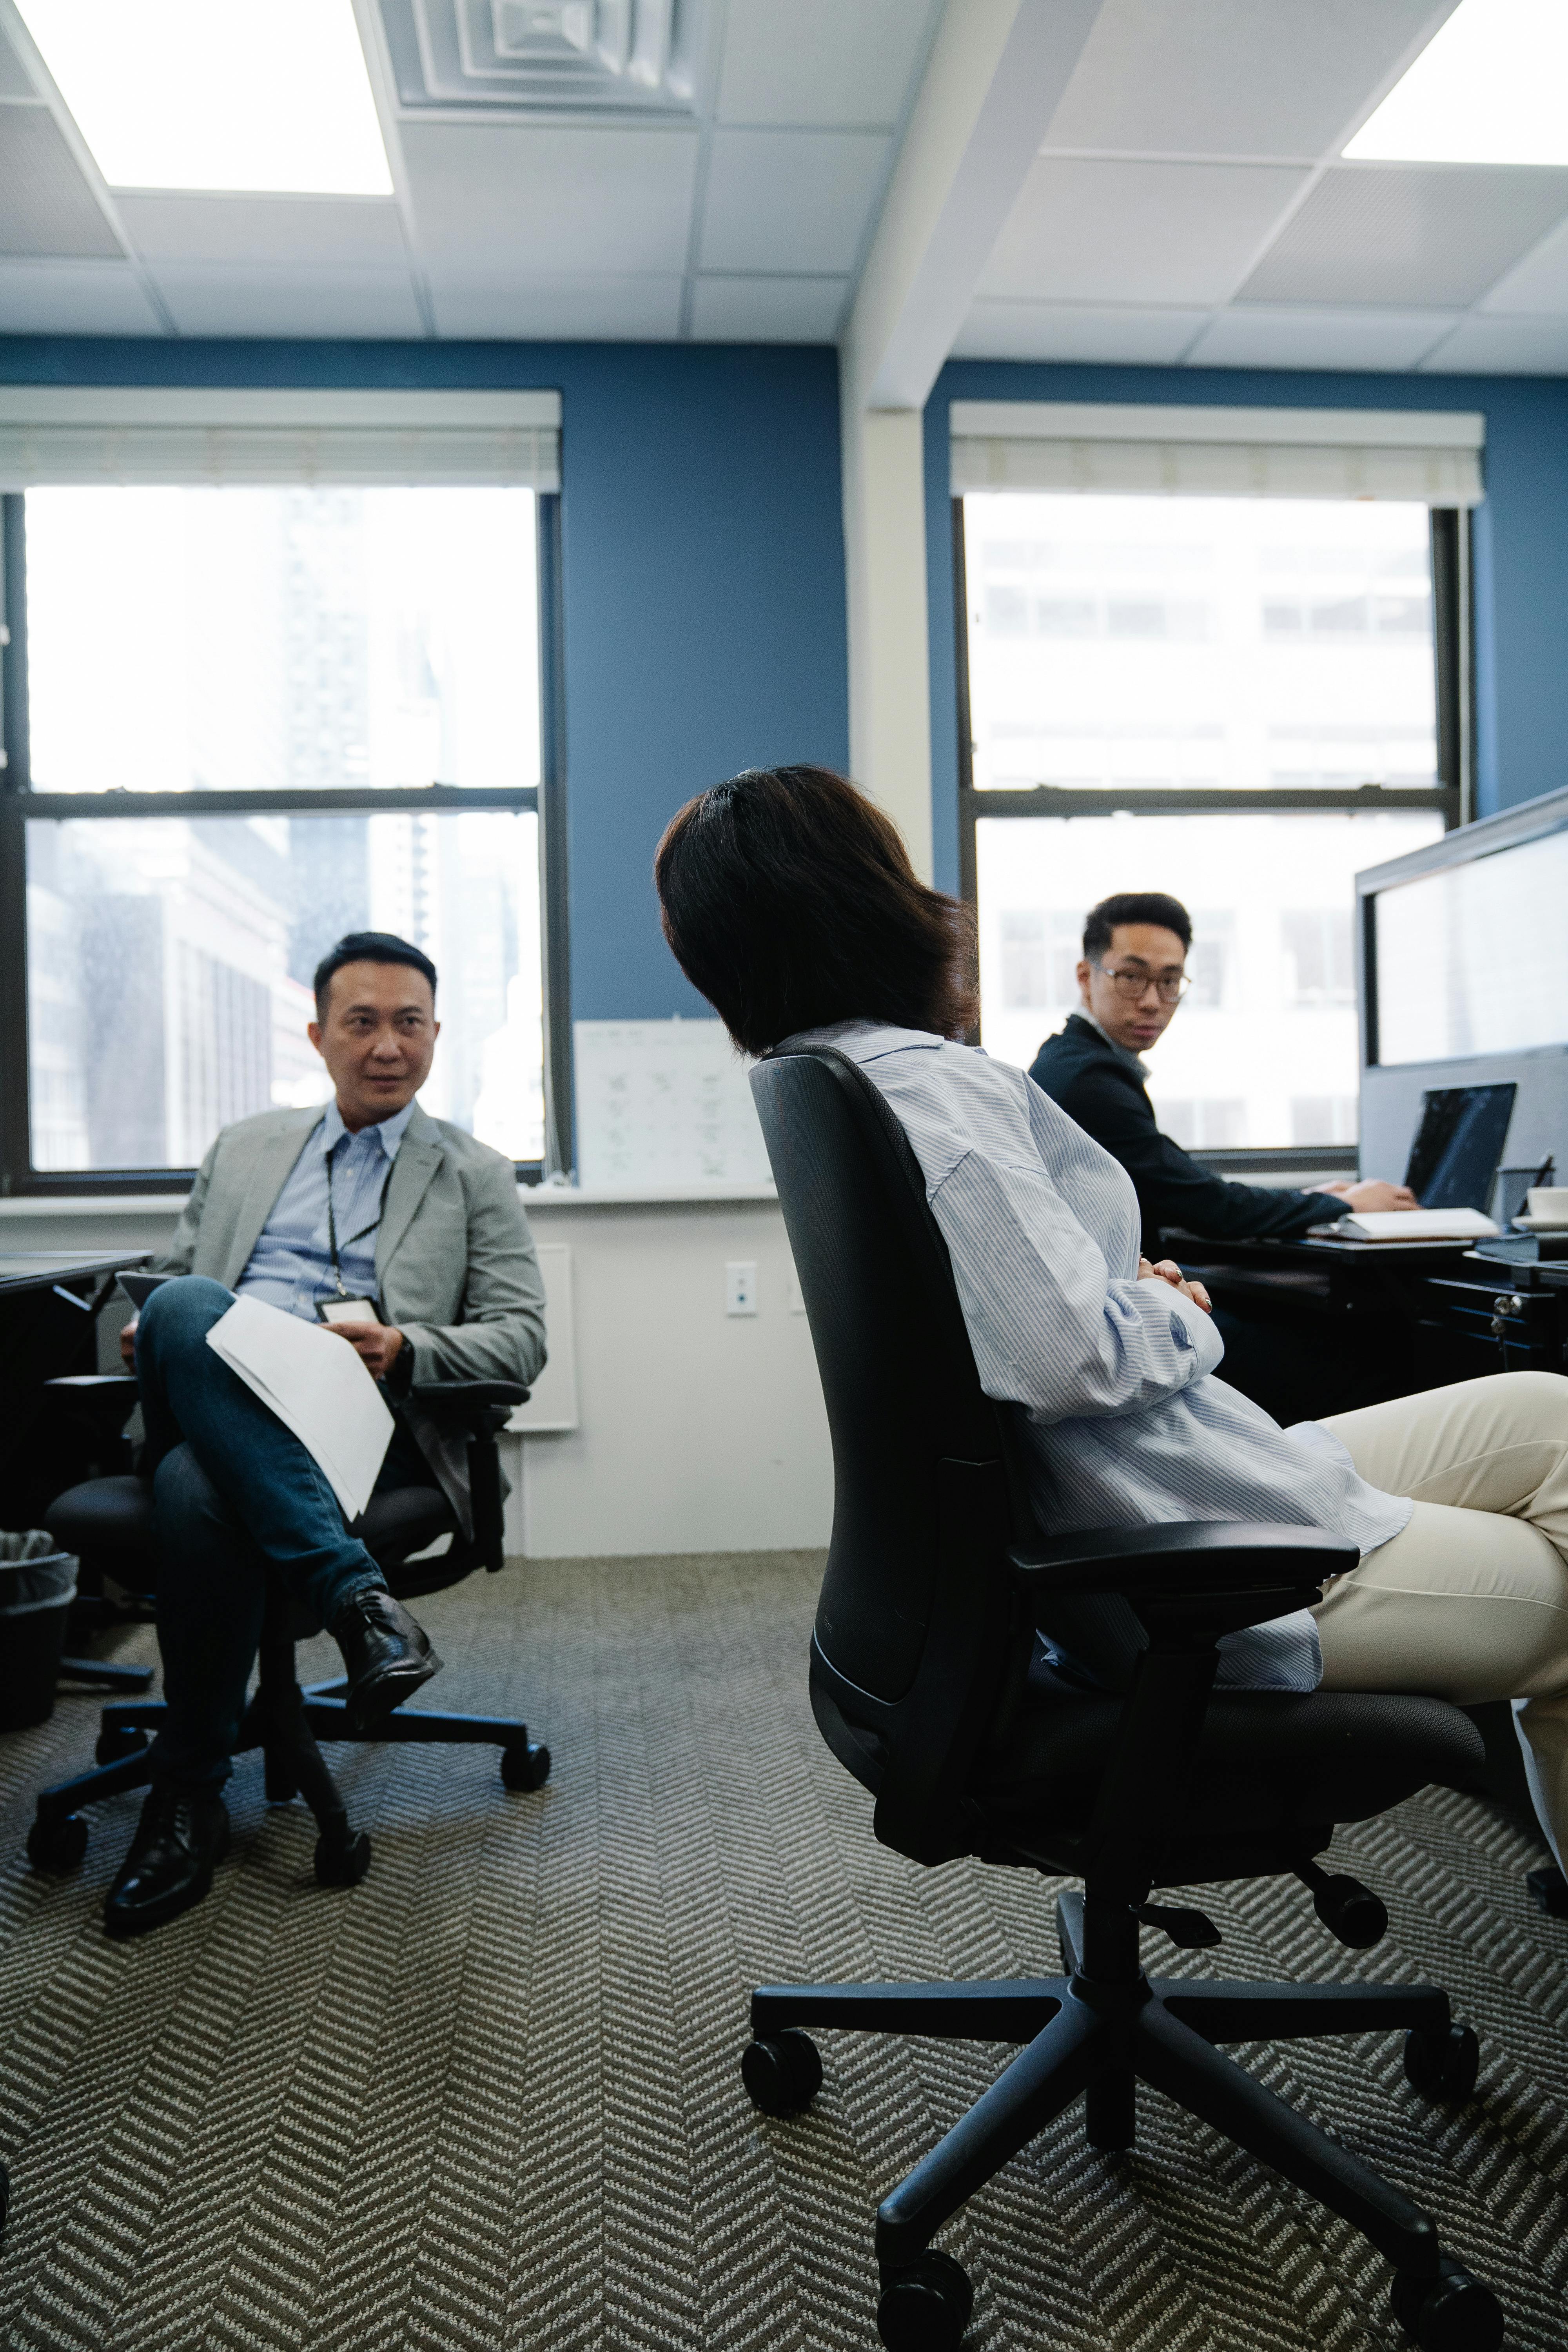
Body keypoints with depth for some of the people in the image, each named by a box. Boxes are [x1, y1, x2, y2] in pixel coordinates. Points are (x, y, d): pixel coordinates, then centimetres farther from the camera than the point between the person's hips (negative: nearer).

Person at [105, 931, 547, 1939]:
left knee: (199, 1488, -36)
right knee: (187, 1307, -34)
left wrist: (406, 1349, -14)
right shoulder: (244, 1148, 26)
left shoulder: (477, 1177, 16)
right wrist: (154, 1329, 0)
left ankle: (190, 1796, -18)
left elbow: (521, 1337, 7)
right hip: (211, 1406, 3)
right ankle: (358, 1598, -36)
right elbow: (171, 1281, 26)